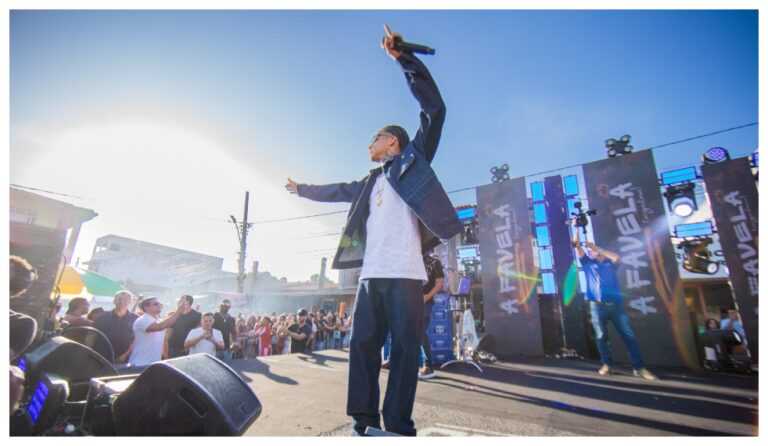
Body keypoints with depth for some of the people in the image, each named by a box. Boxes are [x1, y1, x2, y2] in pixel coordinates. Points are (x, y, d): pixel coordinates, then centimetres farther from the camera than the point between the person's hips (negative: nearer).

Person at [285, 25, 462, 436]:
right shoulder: (370, 182, 25)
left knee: (405, 348, -1)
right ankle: (364, 421, 17)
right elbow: (337, 191, 39)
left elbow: (434, 108, 1)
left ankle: (398, 426, 11)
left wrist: (400, 56, -1)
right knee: (363, 345, 5)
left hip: (404, 273, -6)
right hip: (371, 274, 6)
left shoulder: (413, 159, 10)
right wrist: (303, 189, 51)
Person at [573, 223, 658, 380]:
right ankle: (607, 364, 14)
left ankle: (639, 367, 5)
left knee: (628, 335, -1)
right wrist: (576, 228, -6)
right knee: (601, 337, 4)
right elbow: (577, 246, 1)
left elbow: (617, 257, -7)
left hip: (616, 304, 1)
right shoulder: (588, 263, 12)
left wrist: (597, 248, -5)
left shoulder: (610, 263, 16)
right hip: (597, 305, -1)